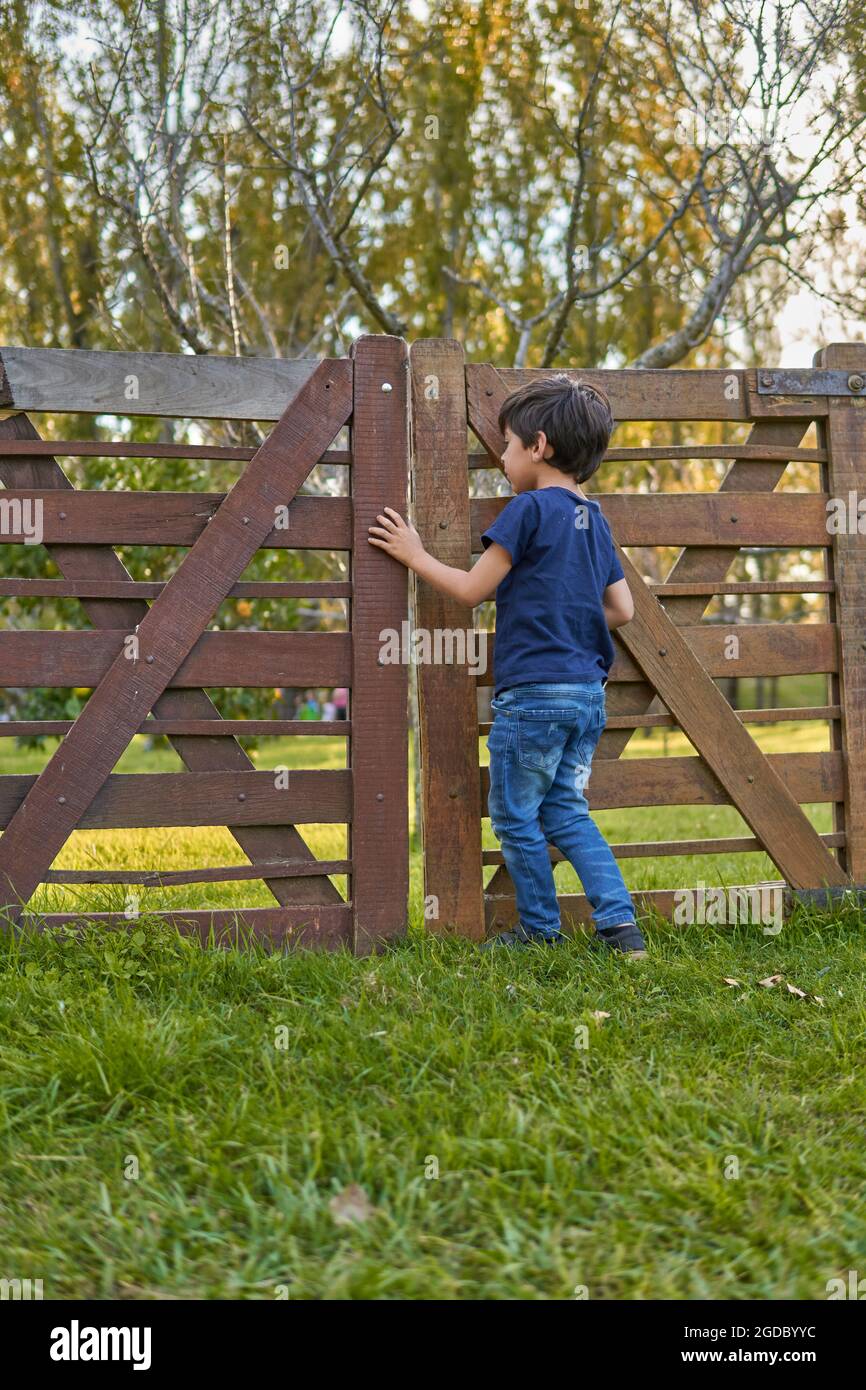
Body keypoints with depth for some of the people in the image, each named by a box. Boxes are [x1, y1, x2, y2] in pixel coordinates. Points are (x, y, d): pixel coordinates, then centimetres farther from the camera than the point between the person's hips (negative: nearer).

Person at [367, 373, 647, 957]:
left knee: (515, 816, 6)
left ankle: (540, 930, 14)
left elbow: (471, 589, -8)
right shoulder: (594, 518, 12)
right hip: (589, 692, 8)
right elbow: (622, 609, 13)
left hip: (532, 693, -8)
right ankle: (620, 922, 5)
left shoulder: (530, 509, -11)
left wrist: (415, 555, 5)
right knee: (567, 812, 14)